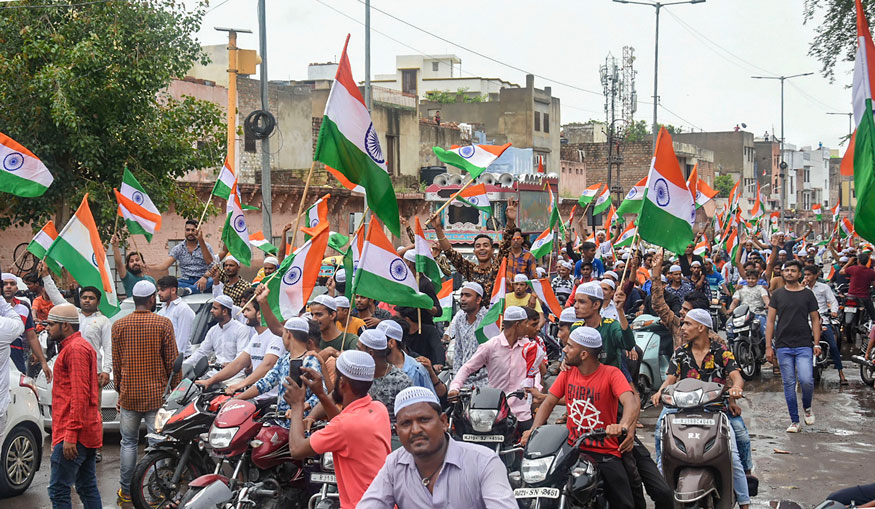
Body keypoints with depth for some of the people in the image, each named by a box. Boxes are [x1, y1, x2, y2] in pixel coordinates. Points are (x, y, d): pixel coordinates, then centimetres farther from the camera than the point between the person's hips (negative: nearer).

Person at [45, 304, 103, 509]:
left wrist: (70, 435, -22)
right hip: (89, 431, 11)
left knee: (58, 490, -10)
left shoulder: (75, 348, -12)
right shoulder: (82, 346, 21)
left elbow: (80, 394, -20)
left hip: (73, 433, -11)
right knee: (88, 489, 11)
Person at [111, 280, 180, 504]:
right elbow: (172, 361, -4)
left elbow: (115, 363, 6)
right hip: (157, 394, -2)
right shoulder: (163, 324, -7)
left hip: (129, 395, 2)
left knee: (128, 442, 11)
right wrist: (175, 389, 8)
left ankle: (126, 492, 15)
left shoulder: (119, 325, 1)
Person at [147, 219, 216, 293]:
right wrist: (148, 268, -19)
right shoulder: (178, 248, 9)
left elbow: (211, 264, -10)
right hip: (185, 281, 2)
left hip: (201, 281, -2)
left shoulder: (206, 246, 5)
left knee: (212, 280, -37)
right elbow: (165, 265, -1)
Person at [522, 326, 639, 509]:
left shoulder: (611, 374, -9)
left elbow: (632, 402, -24)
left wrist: (623, 426, -46)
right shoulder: (567, 372, 8)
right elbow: (549, 402, 7)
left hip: (605, 453, -3)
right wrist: (534, 430, -12)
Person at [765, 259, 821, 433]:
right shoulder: (778, 294, 9)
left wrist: (817, 343, -1)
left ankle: (807, 407, 15)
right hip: (783, 346, 1)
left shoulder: (807, 294, 7)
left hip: (804, 345, -1)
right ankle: (794, 421, 10)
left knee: (806, 380, -15)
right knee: (789, 384, 2)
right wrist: (768, 347, 1)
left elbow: (815, 320, 10)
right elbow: (770, 321, 8)